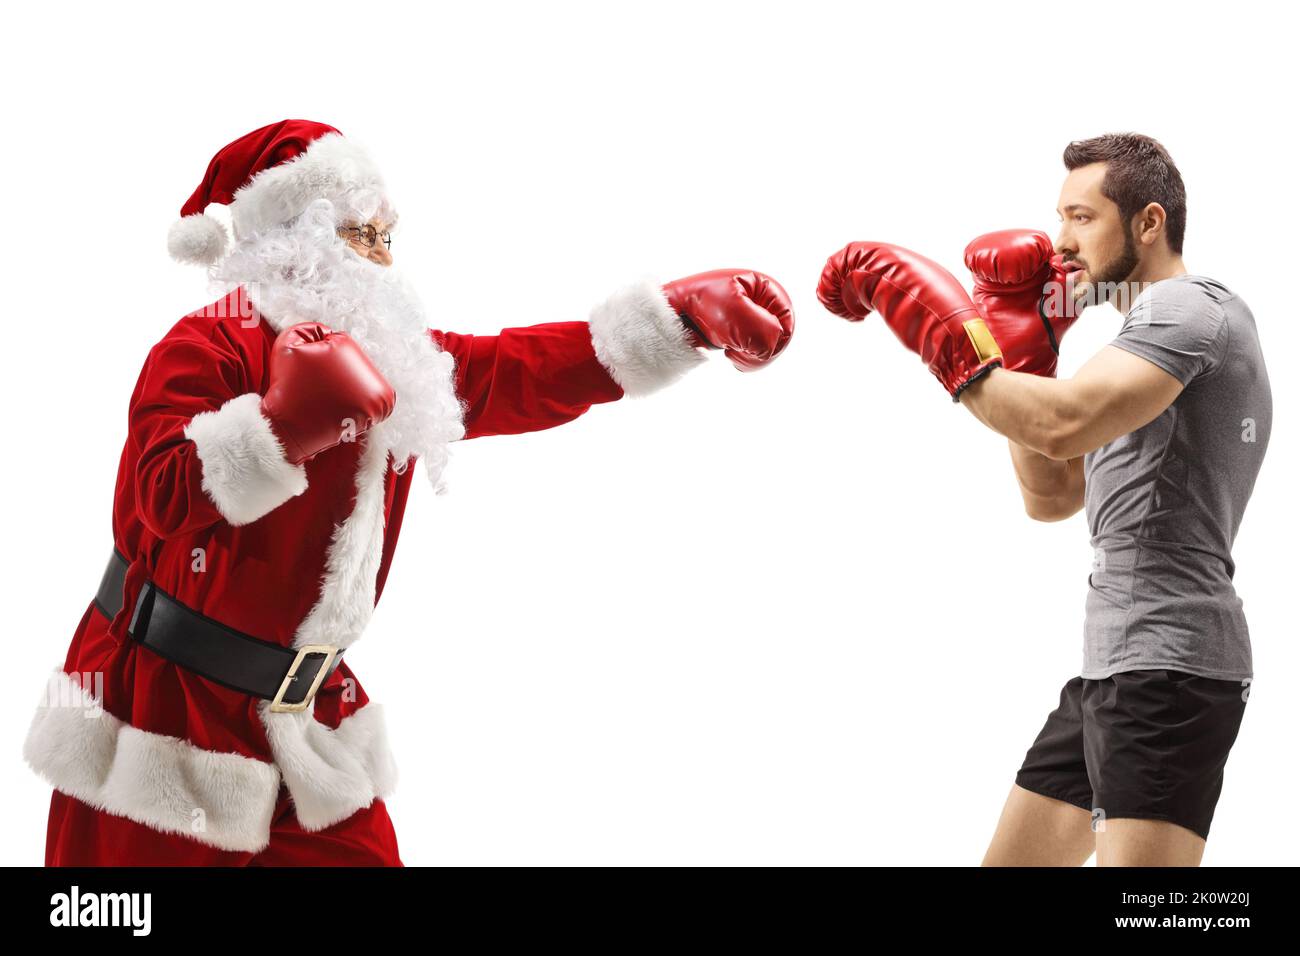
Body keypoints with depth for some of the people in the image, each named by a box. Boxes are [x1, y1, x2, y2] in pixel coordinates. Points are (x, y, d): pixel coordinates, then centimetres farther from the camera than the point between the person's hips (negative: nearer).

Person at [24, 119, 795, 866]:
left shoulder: (399, 363, 7)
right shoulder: (207, 348, -14)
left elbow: (533, 371, 5)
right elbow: (163, 496, -26)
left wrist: (685, 315, -3)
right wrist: (283, 424, -40)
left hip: (307, 716, 7)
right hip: (165, 703, -7)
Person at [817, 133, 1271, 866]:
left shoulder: (1187, 308, -9)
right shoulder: (1162, 336, 23)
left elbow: (1063, 426, -27)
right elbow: (1051, 495, 20)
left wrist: (946, 337, -18)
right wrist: (1022, 346, 12)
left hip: (1167, 666, -10)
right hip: (1116, 668, 10)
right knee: (1011, 859, 13)